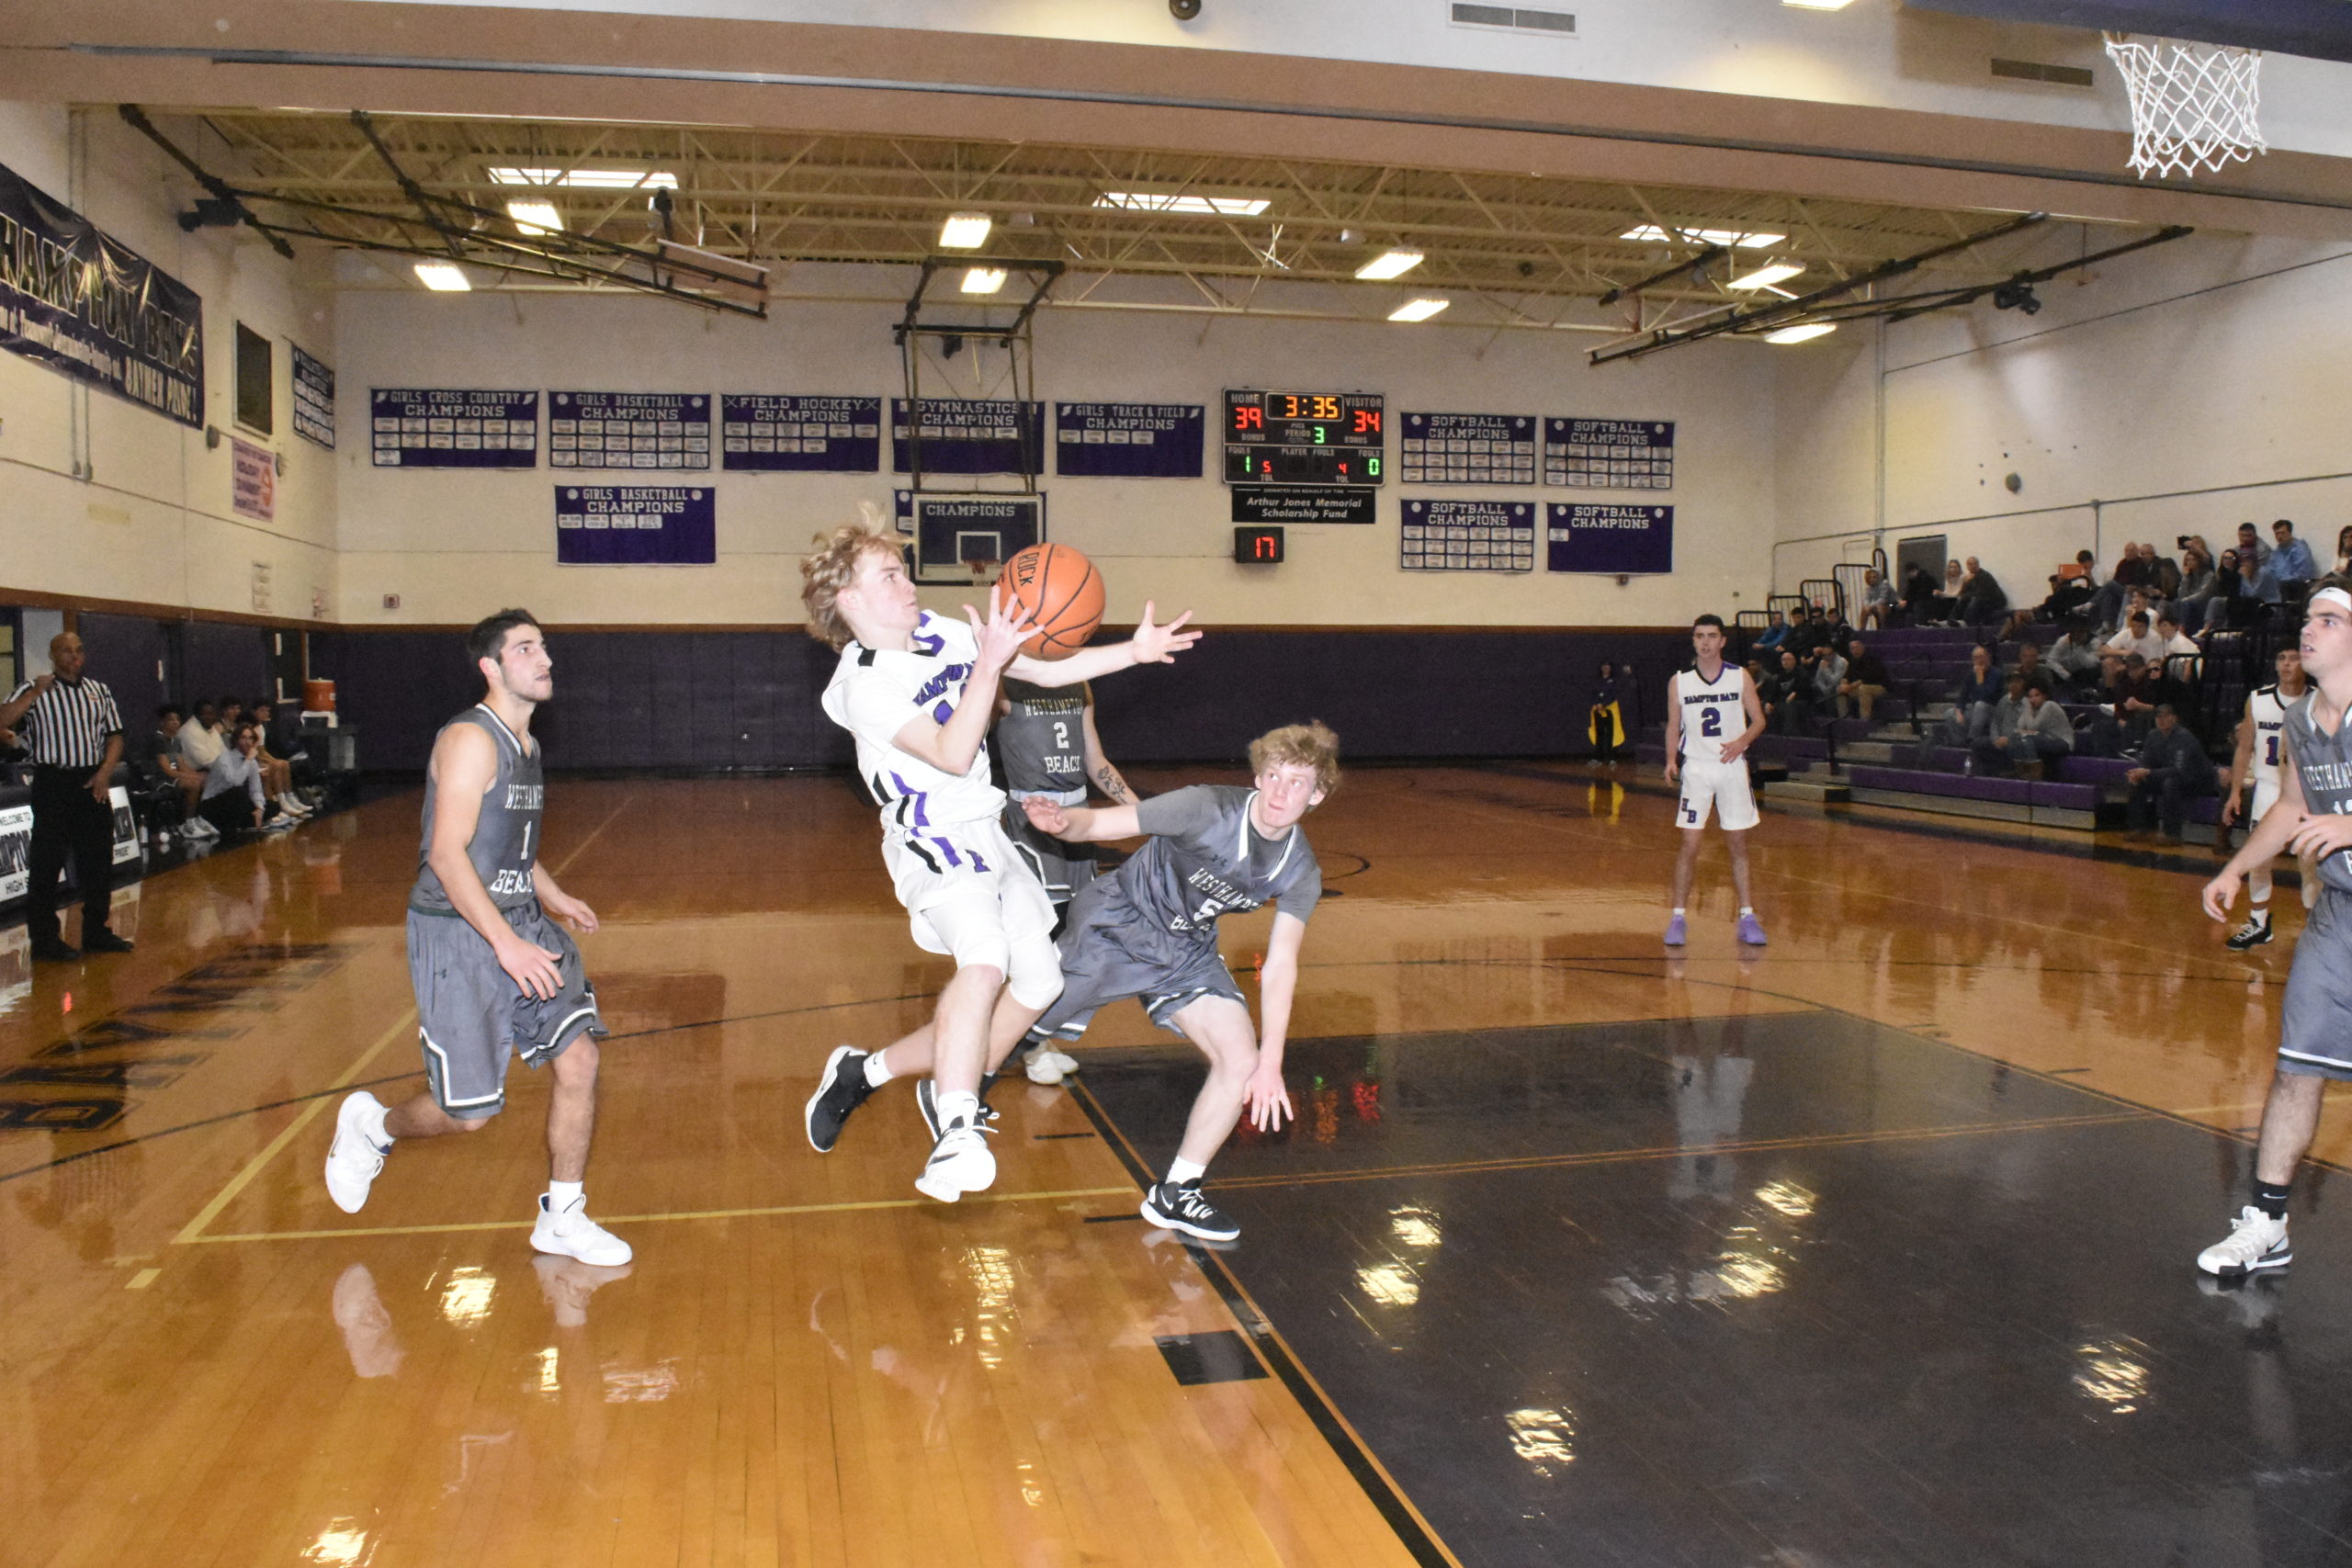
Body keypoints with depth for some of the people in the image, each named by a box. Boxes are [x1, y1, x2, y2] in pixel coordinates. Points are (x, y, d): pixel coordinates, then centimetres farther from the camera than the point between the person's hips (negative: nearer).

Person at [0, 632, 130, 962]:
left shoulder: (99, 691, 12)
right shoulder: (34, 690, -1)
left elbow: (114, 736, 11)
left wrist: (105, 771, -3)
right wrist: (36, 693, -22)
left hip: (92, 783, 4)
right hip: (53, 783, -4)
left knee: (99, 860, 9)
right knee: (47, 863, -2)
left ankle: (96, 931, 20)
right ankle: (45, 938, 5)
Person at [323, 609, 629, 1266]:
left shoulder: (528, 746, 13)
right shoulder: (471, 739, -15)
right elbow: (447, 854, -23)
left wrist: (553, 897, 21)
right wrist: (505, 943, -27)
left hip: (521, 924, 8)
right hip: (458, 934, -8)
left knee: (578, 1056, -4)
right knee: (470, 1111, -3)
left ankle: (562, 1218, 10)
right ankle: (372, 1124, 31)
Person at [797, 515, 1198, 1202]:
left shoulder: (943, 632, 5)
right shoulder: (865, 685, -17)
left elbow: (1044, 670, 10)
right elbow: (952, 756, -27)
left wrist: (1132, 652, 1)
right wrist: (989, 665, -34)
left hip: (986, 836, 9)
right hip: (934, 843, -9)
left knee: (1038, 981, 13)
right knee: (986, 960, -34)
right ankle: (957, 1134, -34)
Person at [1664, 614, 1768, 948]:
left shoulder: (1740, 677, 0)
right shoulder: (1679, 681, 0)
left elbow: (1758, 720, 4)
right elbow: (1673, 726, 7)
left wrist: (1742, 741, -15)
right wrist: (1671, 761, -8)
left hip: (1732, 767, 1)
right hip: (1696, 768, -1)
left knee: (1738, 845, 6)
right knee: (1690, 845, -3)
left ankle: (1747, 916, 14)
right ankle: (1678, 917, 5)